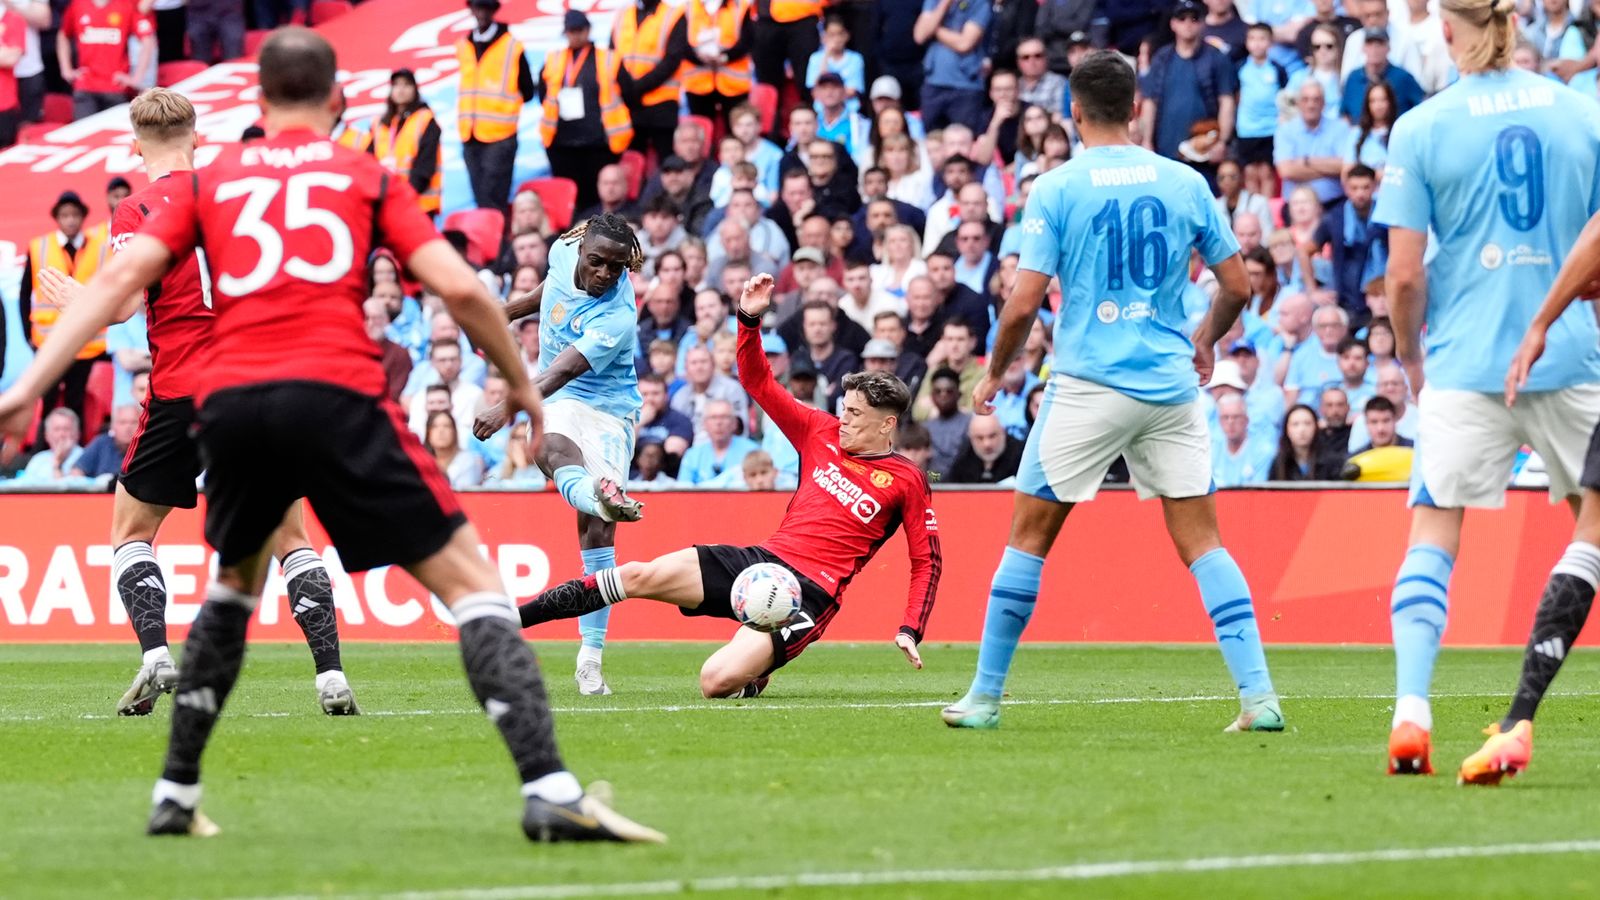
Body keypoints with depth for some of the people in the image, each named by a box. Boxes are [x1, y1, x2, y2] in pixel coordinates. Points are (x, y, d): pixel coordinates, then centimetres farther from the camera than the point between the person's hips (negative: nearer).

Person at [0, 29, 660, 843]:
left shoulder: (210, 179, 21)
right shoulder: (368, 178, 16)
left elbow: (121, 273, 9)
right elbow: (459, 288, 6)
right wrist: (520, 383, 20)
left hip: (229, 399, 3)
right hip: (335, 395, -3)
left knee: (234, 583, 31)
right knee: (470, 582, 0)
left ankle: (175, 798, 28)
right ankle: (549, 792, -17)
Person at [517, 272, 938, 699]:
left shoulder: (907, 482, -1)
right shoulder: (822, 433, 12)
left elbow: (927, 562, 3)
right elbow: (757, 381, 13)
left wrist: (911, 630, -9)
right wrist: (749, 318, -2)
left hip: (809, 594, -6)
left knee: (718, 681, -26)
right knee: (640, 575, -11)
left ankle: (756, 674, 11)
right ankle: (508, 618, -5)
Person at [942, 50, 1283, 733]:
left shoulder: (1055, 189, -5)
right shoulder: (1185, 183, 4)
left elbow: (1024, 304, -8)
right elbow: (1236, 286, 9)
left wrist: (994, 374, 9)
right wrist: (1205, 343, 28)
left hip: (1087, 387, -3)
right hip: (1171, 385, 3)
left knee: (1030, 536, 9)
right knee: (1201, 540, 5)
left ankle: (985, 696, 13)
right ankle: (1258, 696, -5)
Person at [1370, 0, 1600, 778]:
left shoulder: (1421, 129, -3)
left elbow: (1404, 275, -4)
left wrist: (1409, 358, 12)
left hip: (1465, 361, -1)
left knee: (1433, 533, 2)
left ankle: (1410, 708, -11)